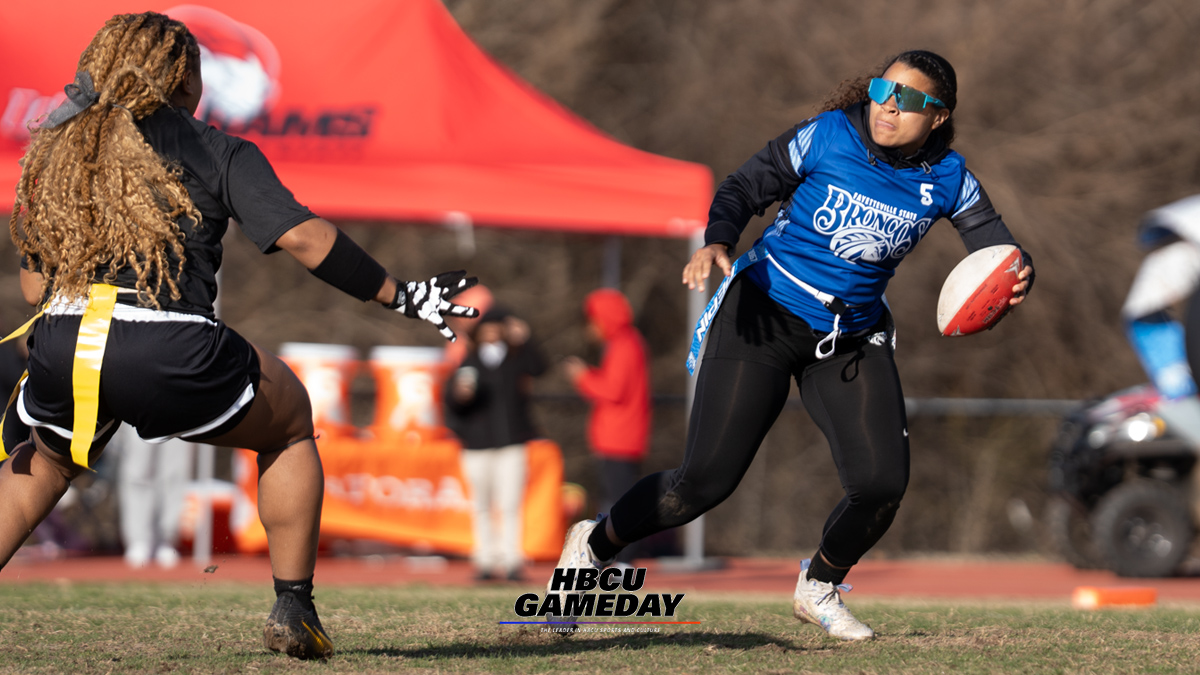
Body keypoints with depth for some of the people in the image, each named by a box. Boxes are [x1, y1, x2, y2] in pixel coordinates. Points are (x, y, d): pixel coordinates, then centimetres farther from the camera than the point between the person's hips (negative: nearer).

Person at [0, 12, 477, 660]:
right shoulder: (217, 152, 9)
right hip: (171, 356, -3)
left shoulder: (53, 149, 20)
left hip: (60, 351, 4)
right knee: (289, 423, 25)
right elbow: (304, 237, -3)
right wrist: (399, 295, 7)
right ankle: (292, 610, 20)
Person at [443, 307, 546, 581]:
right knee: (481, 506, 5)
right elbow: (450, 400, 3)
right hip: (477, 444, 2)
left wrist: (523, 340, -29)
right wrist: (459, 394, -20)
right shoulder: (469, 364, 8)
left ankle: (511, 561, -5)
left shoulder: (517, 360, 5)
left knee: (510, 505, -6)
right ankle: (485, 561, 9)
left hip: (511, 444, -2)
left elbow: (538, 367, -16)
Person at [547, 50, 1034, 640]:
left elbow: (997, 247, -4)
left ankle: (818, 589, 19)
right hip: (764, 316, -4)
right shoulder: (828, 136, -10)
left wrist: (1016, 278, -28)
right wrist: (717, 242, -27)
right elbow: (745, 188, -7)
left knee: (882, 484, -11)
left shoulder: (947, 178, -2)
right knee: (706, 480, -12)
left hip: (852, 340, 4)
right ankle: (593, 546, 14)